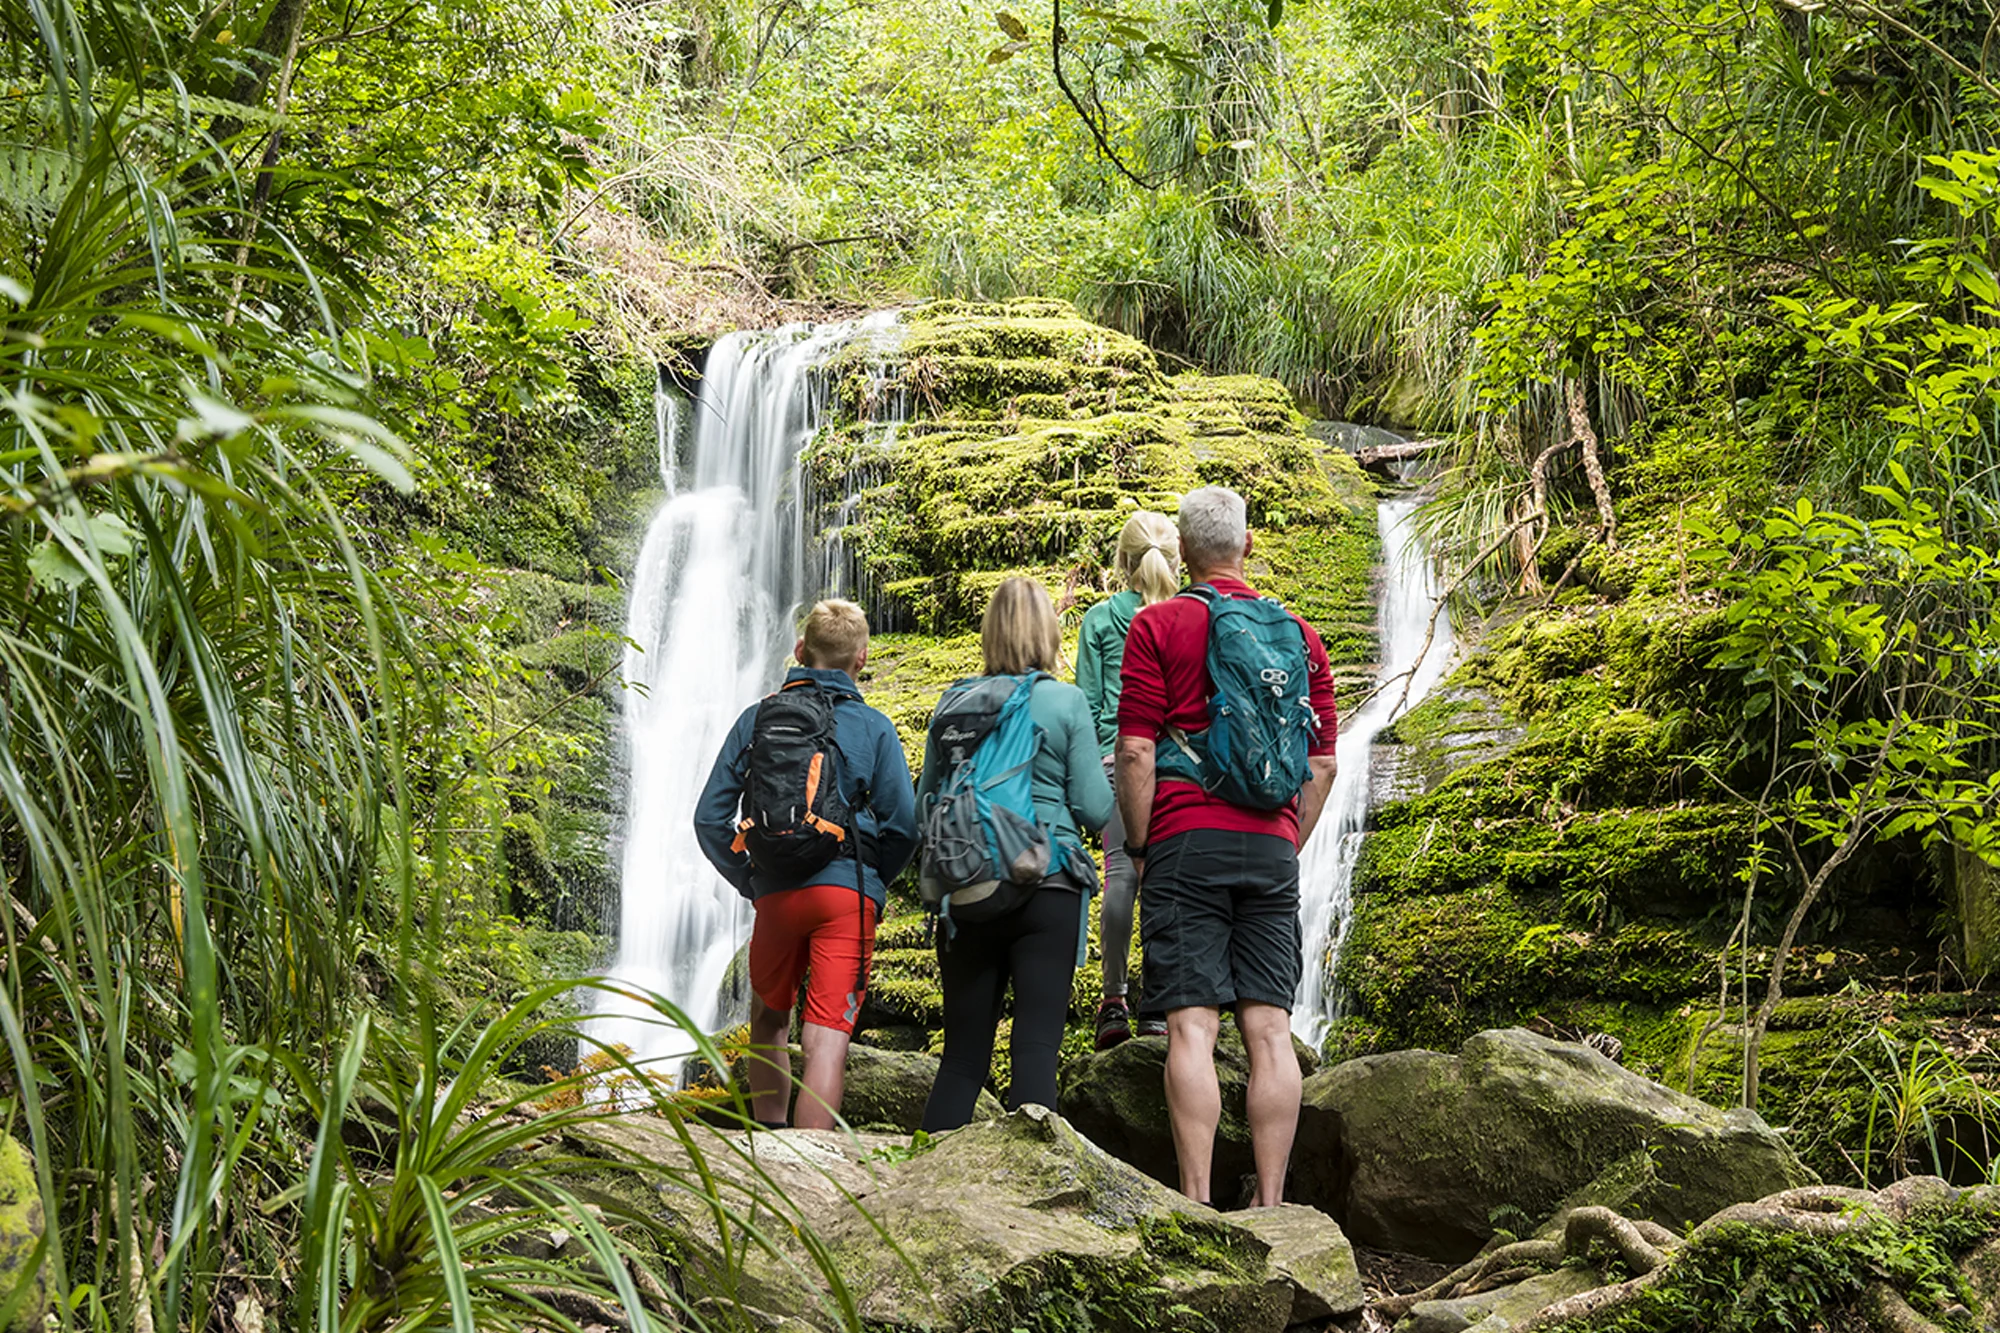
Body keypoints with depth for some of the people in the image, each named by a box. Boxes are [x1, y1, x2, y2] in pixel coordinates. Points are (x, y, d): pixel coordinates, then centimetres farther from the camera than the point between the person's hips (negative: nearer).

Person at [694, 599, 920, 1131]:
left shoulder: (758, 719, 9)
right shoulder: (873, 728, 3)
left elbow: (710, 818, 7)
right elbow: (902, 825, -3)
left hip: (775, 893, 2)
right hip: (847, 893, -2)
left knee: (769, 1019, 23)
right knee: (826, 1037, -6)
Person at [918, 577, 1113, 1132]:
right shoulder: (1066, 702, -1)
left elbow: (924, 806, 11)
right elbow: (1094, 809, -4)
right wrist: (1114, 777, 16)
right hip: (1048, 887, -3)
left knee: (963, 1055, 8)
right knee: (1036, 1047, -6)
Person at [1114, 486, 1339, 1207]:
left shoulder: (1157, 626, 2)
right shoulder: (1299, 635, 14)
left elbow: (1135, 751, -5)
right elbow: (1322, 763, 12)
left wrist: (1139, 849, 2)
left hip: (1187, 843, -3)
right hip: (1271, 847, 3)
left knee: (1192, 1026, -6)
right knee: (1269, 1028, 1)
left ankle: (1196, 1202, -11)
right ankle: (1269, 1206, 0)